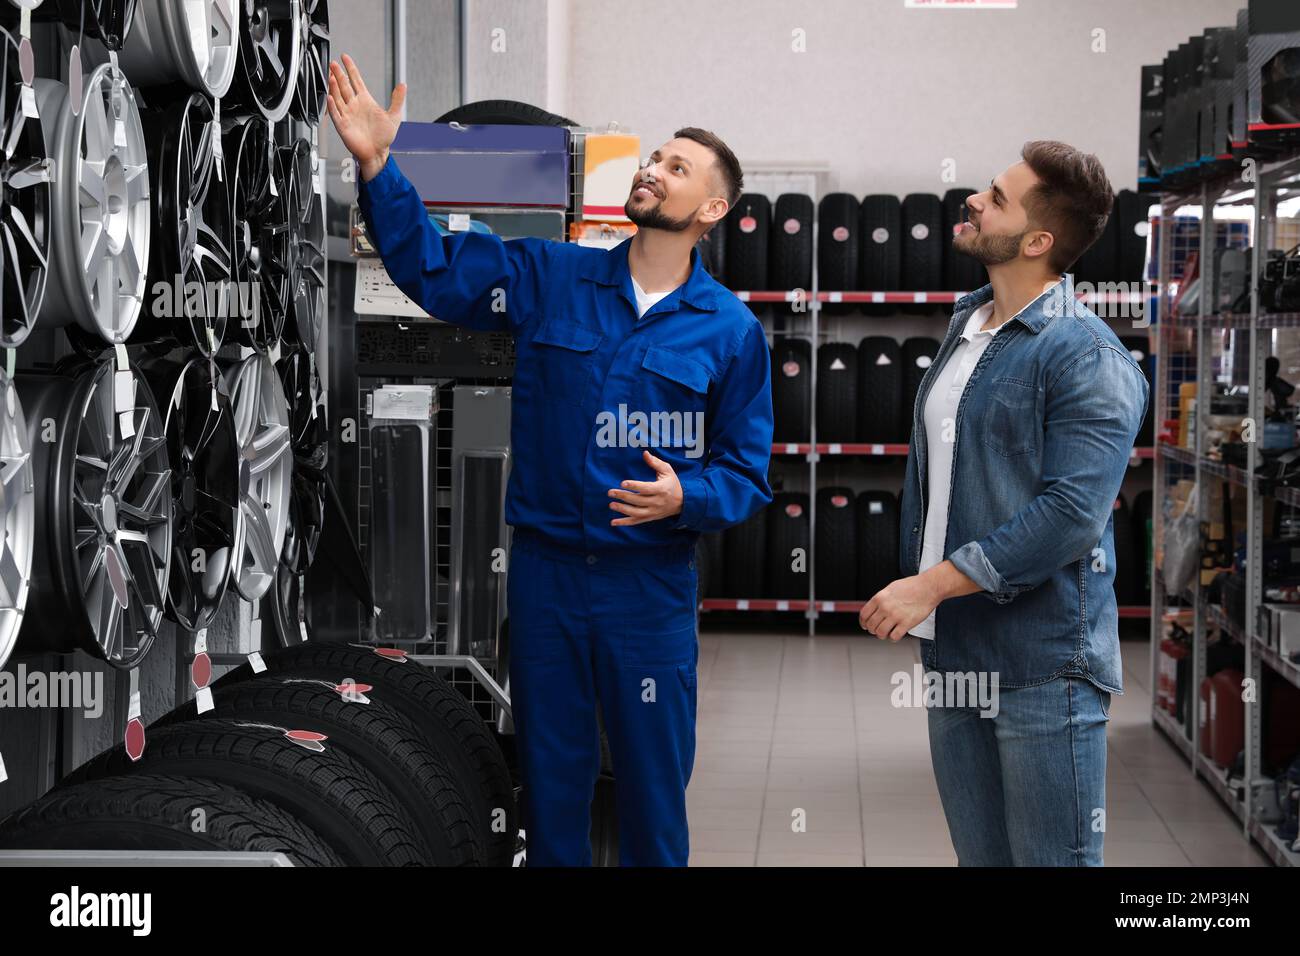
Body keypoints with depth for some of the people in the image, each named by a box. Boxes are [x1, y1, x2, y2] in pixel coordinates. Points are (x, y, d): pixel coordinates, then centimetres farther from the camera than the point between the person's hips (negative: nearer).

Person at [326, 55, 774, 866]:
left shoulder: (731, 330, -3)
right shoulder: (551, 280, 1)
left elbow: (744, 473, -1)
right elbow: (432, 267, -3)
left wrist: (684, 497, -21)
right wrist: (377, 165, -15)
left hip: (651, 585, -2)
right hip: (546, 570, 2)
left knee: (653, 790, 7)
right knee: (551, 779, 14)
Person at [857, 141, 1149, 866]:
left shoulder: (1087, 358, -14)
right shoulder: (967, 325, 12)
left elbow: (1073, 514, -23)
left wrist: (932, 584, -22)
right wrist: (910, 576, 14)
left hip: (1041, 666, -8)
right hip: (953, 654, 8)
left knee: (1050, 857, 1)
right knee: (979, 855, 16)